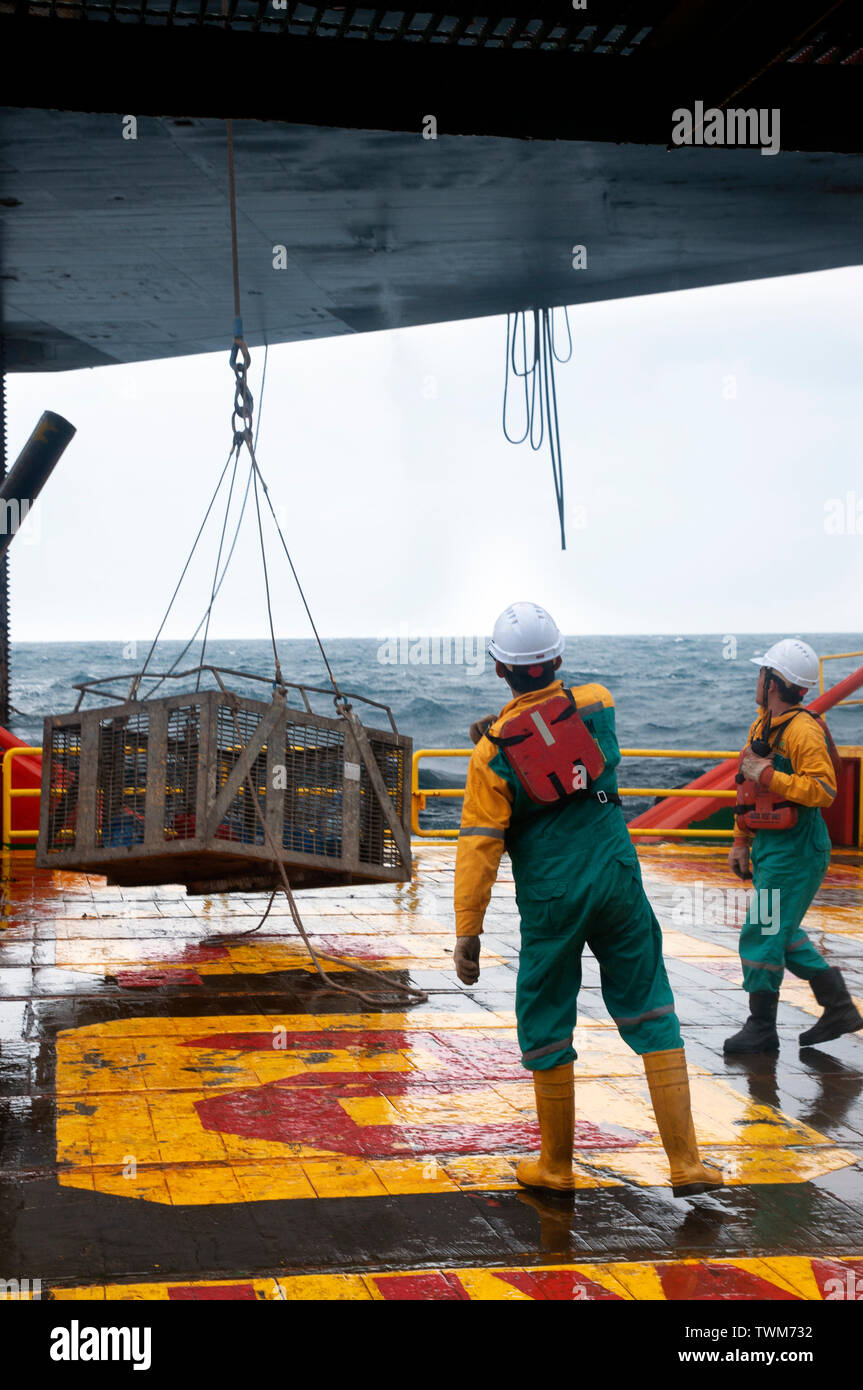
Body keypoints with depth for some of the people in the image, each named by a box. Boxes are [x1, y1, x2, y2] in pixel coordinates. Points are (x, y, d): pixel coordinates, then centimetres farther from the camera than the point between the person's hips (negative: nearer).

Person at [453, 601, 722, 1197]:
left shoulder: (494, 752, -7)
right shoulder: (597, 703, 0)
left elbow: (479, 846, -10)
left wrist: (468, 932, -6)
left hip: (550, 902, -2)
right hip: (617, 881, 2)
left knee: (546, 1030, 12)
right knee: (652, 1018, 9)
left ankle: (556, 1166, 22)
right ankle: (686, 1163, 8)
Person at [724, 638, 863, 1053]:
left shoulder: (803, 731, -18)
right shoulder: (762, 726, 12)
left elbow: (823, 790, -26)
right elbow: (749, 789, 20)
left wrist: (768, 776, -23)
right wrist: (741, 841, 19)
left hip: (795, 851, -10)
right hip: (770, 847, 10)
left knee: (762, 934, -5)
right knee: (781, 933, 16)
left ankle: (761, 1029, 8)